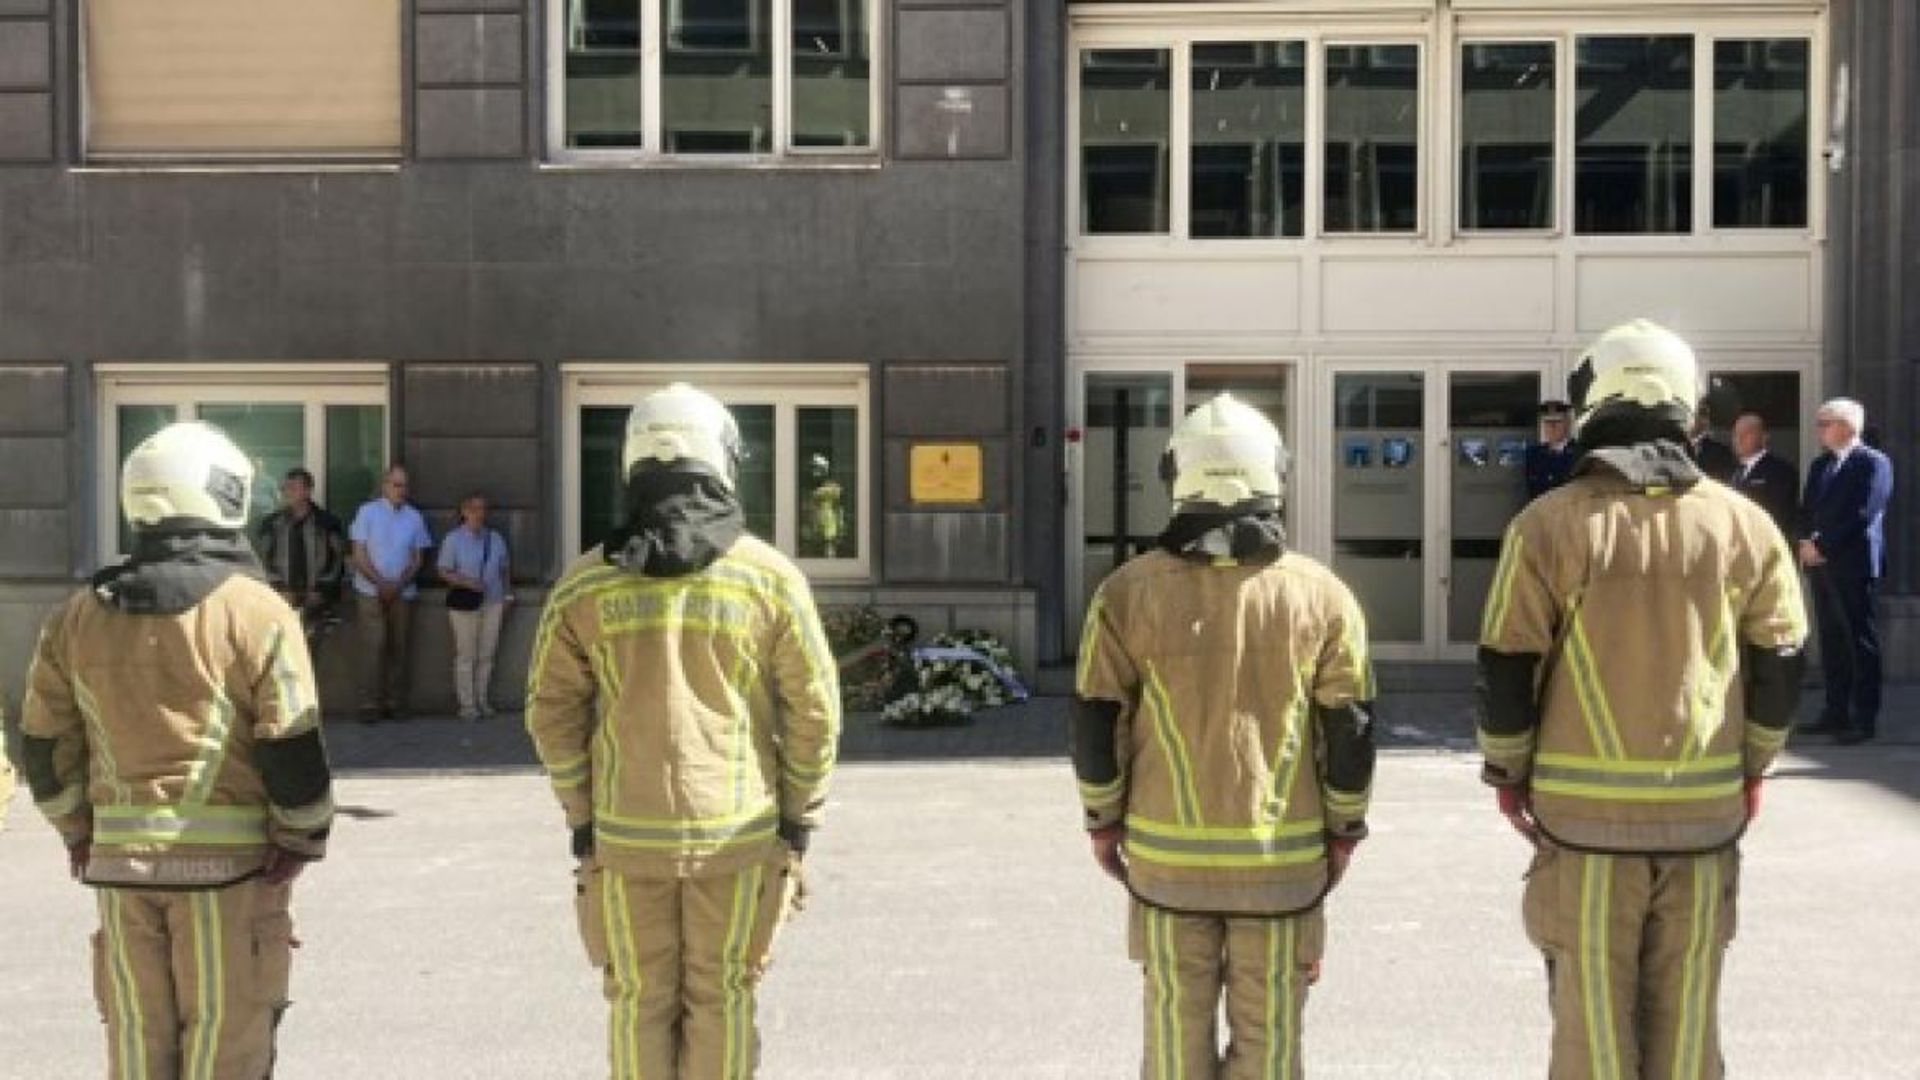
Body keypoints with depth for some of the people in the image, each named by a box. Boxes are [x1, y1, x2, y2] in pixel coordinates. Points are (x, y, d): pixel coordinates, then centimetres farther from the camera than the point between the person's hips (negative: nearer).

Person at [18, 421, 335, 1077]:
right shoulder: (255, 612, -10)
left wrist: (79, 831, 22)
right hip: (230, 859, -4)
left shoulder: (78, 618, 6)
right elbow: (292, 748, -12)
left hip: (120, 858, 5)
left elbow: (45, 745, 10)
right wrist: (304, 838, 0)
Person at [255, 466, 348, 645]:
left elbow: (337, 559, 2)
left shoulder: (327, 522, 1)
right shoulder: (271, 523, 5)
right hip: (284, 599, 1)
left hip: (315, 601, -1)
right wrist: (280, 589, -3)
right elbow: (264, 559, 7)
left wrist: (321, 589, -5)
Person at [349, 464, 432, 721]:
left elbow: (417, 559, 7)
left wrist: (399, 584, -8)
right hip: (371, 591, -3)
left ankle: (394, 703, 9)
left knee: (399, 648, 3)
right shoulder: (368, 512, 0)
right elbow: (359, 555, -2)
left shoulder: (414, 517, 6)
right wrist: (381, 583, -11)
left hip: (403, 593, 3)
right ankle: (369, 705, -5)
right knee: (373, 647, -8)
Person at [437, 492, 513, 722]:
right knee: (466, 655, -1)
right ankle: (467, 704, 5)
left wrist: (506, 594, 9)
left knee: (487, 655, 7)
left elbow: (504, 569, 19)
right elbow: (444, 572, -4)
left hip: (493, 602, 4)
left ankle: (483, 700, 18)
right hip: (464, 602, -4)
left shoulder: (496, 539, 11)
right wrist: (468, 582, -18)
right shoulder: (453, 539, -1)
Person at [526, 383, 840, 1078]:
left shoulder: (586, 584, -2)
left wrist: (580, 818, 10)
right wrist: (800, 816, 6)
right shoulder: (770, 577, -6)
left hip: (626, 836, 1)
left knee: (641, 1003, 13)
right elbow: (813, 709, -4)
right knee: (721, 1003, 11)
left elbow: (552, 712, 1)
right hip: (737, 835, -1)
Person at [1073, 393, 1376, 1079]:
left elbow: (1095, 720, -2)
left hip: (1166, 853, 0)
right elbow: (1350, 727, -1)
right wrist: (1345, 829, 11)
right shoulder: (1322, 595, -4)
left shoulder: (1129, 592, -5)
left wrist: (1103, 819, 11)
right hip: (1284, 858, 0)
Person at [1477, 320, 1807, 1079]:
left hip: (1586, 810, -3)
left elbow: (1507, 668, -6)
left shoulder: (1551, 524, -8)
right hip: (1707, 810, 3)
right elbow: (1779, 666, 7)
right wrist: (1751, 767, 20)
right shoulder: (1745, 523, 1)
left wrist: (1507, 772, 8)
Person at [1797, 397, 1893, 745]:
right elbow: (1808, 511, 15)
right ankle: (1836, 711, 16)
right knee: (1831, 639, 10)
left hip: (1853, 563, -7)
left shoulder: (1874, 462, -7)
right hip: (1820, 562, 7)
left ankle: (1864, 718, 2)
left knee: (1860, 641, -2)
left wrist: (1823, 547, -15)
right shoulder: (1819, 465, 17)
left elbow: (1862, 515, -15)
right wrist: (1806, 543, -4)